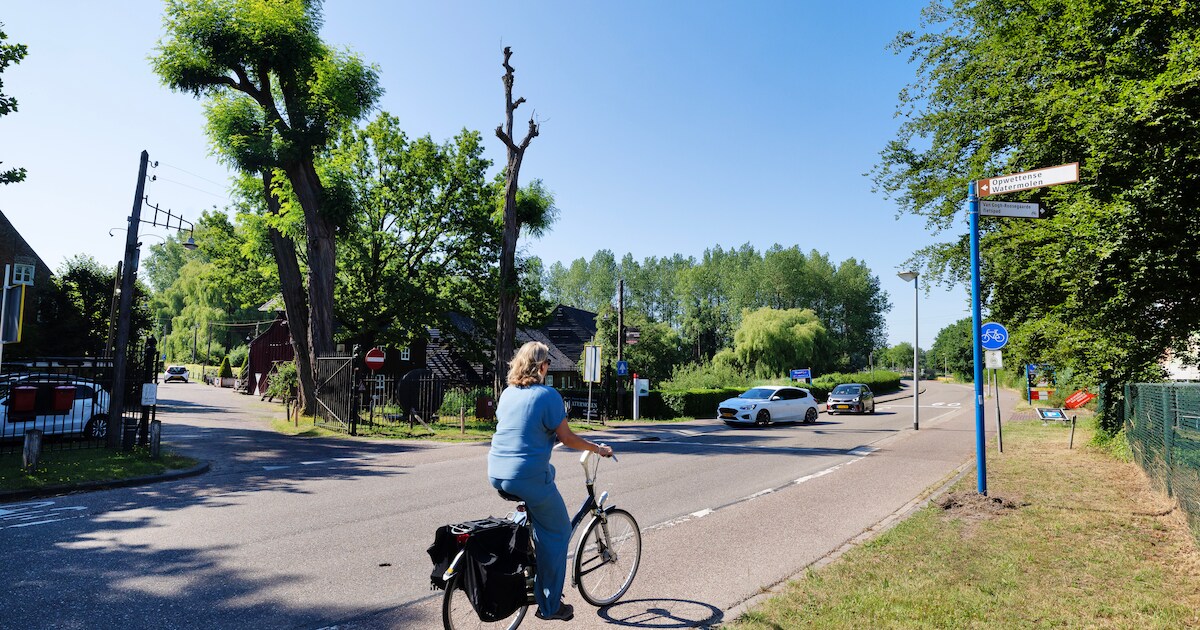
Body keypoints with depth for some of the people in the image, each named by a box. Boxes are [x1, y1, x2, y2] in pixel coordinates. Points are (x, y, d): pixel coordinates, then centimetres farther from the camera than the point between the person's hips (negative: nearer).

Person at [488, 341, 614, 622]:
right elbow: (566, 438, -7)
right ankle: (549, 605, 14)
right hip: (528, 477, -7)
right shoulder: (547, 395, -11)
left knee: (549, 472, 32)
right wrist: (597, 448, 8)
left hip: (497, 473, 7)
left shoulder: (507, 392, 10)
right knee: (557, 532, 9)